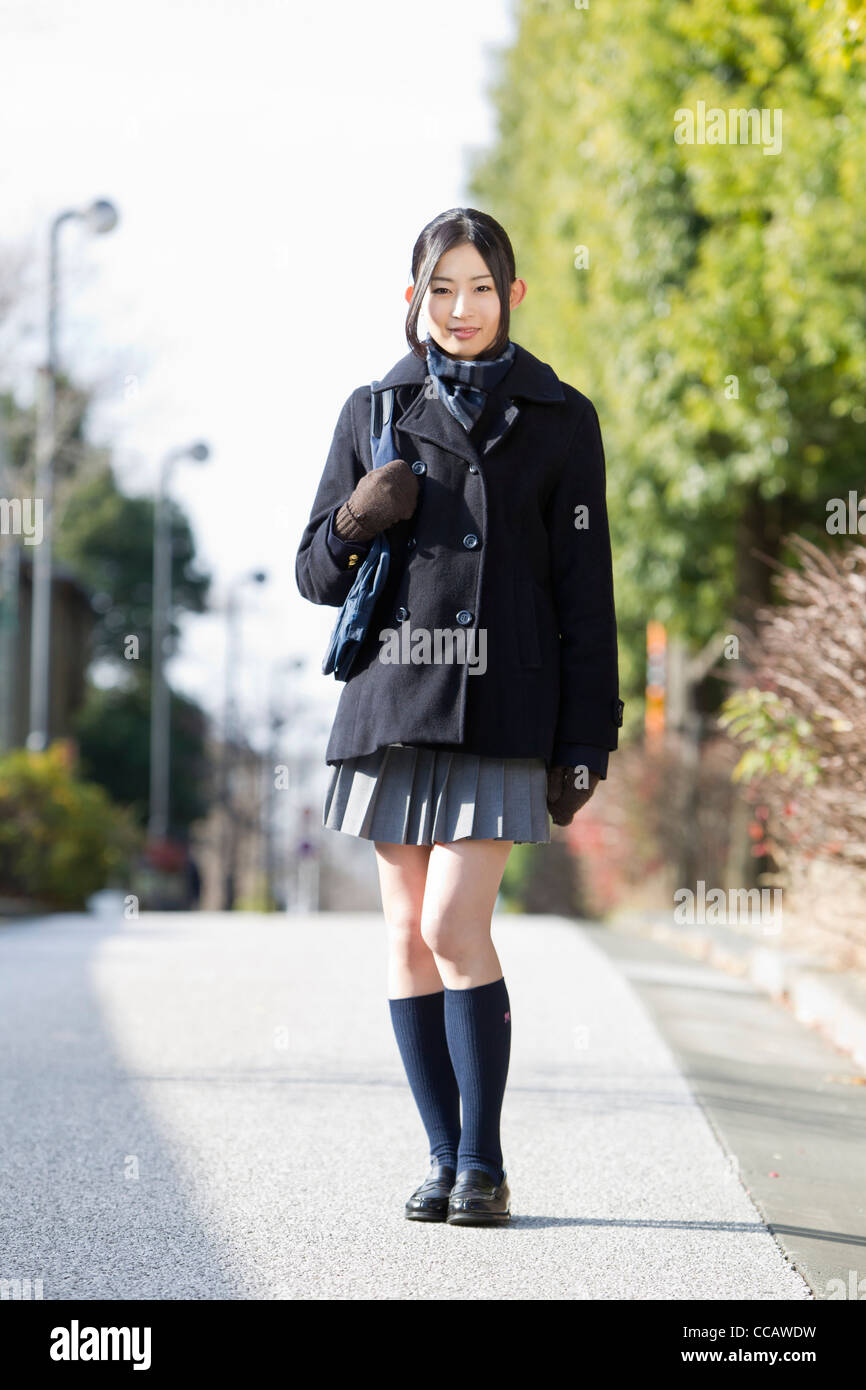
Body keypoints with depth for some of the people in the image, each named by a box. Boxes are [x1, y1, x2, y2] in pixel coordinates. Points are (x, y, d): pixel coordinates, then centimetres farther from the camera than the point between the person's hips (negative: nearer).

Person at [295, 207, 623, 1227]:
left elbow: (585, 592, 2)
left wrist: (585, 741, -3)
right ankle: (445, 1157, 15)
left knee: (455, 927, -12)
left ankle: (484, 1164, 1)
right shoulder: (375, 412, 9)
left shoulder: (558, 420, 3)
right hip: (394, 705, 3)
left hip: (503, 714, -3)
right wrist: (355, 522, -10)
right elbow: (316, 574, 13)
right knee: (408, 932, 4)